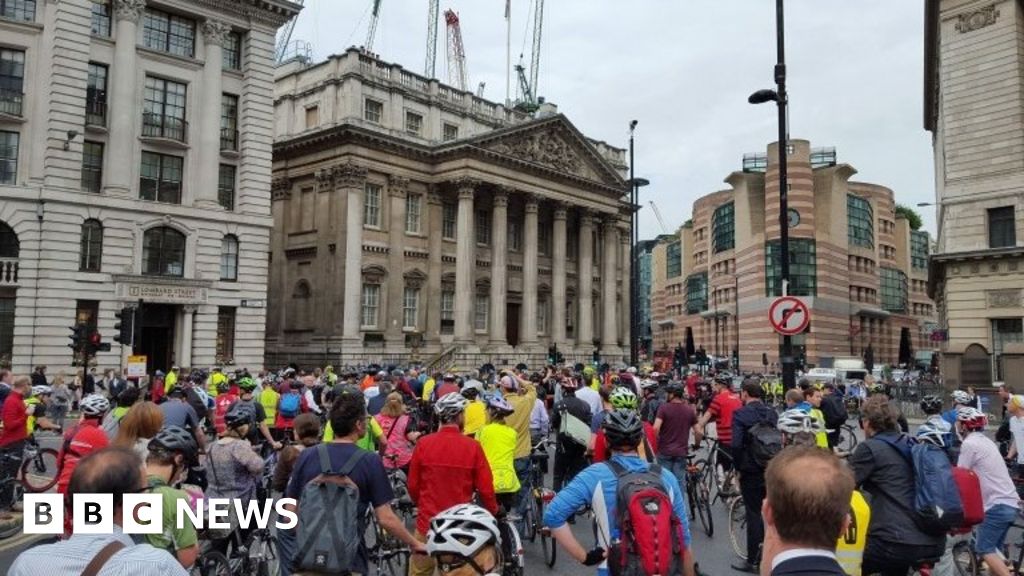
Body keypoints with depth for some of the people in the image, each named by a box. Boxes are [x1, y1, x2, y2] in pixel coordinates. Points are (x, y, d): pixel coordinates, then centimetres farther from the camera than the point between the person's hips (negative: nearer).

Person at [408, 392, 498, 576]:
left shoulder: (423, 443, -9)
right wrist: (493, 512, 12)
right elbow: (486, 490, -9)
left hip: (428, 523, 1)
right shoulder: (472, 446, -14)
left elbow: (413, 486, 0)